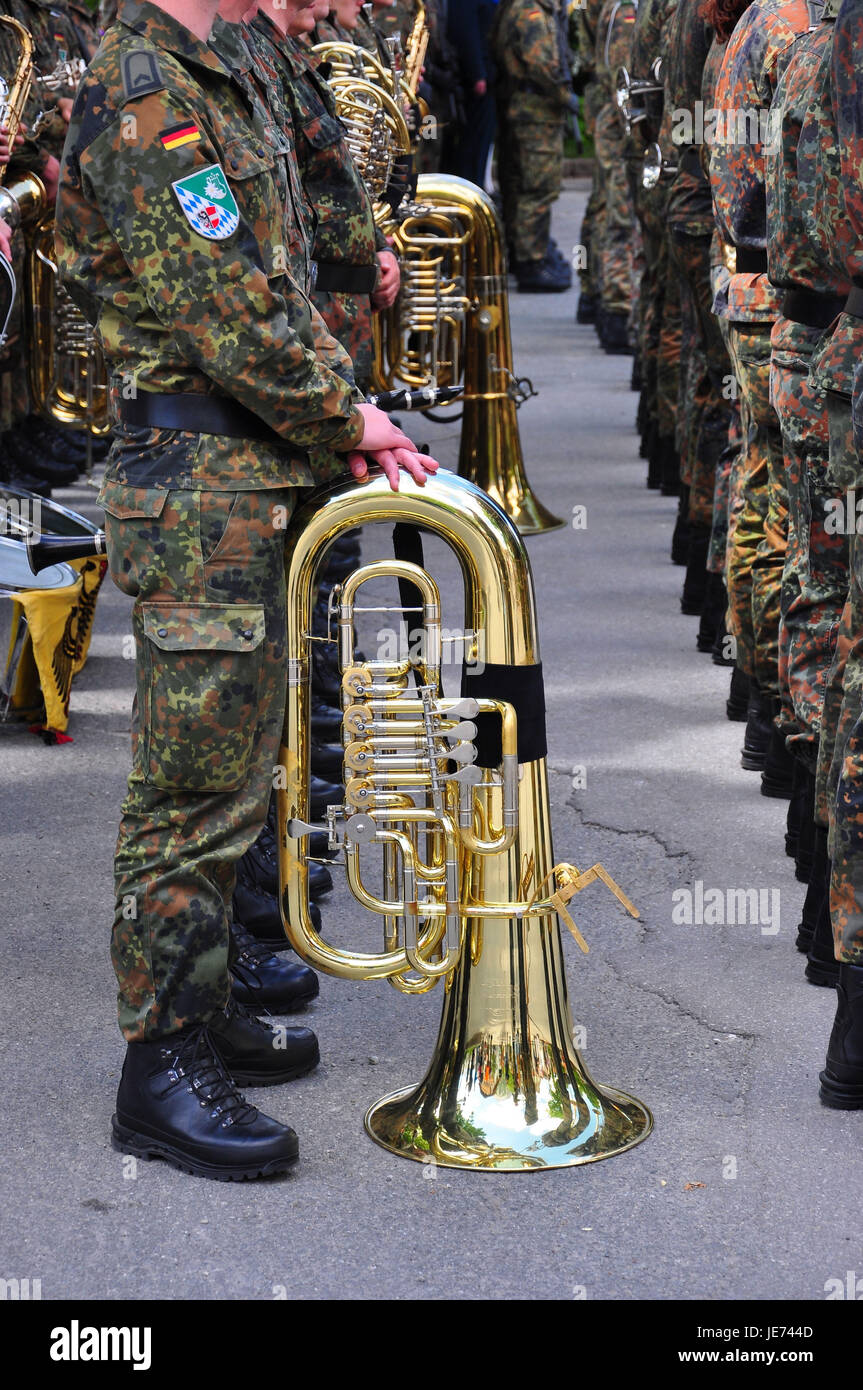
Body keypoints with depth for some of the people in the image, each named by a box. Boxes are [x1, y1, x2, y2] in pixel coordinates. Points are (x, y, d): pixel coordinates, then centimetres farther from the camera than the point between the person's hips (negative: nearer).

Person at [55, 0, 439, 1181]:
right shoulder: (141, 96, -17)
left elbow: (278, 285, 18)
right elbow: (230, 319, -21)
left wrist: (348, 407, 5)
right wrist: (345, 425, -9)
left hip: (250, 481, 10)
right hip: (196, 487, -10)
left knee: (232, 771, 17)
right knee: (198, 787, -5)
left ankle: (199, 1006, 29)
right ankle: (161, 1067, 4)